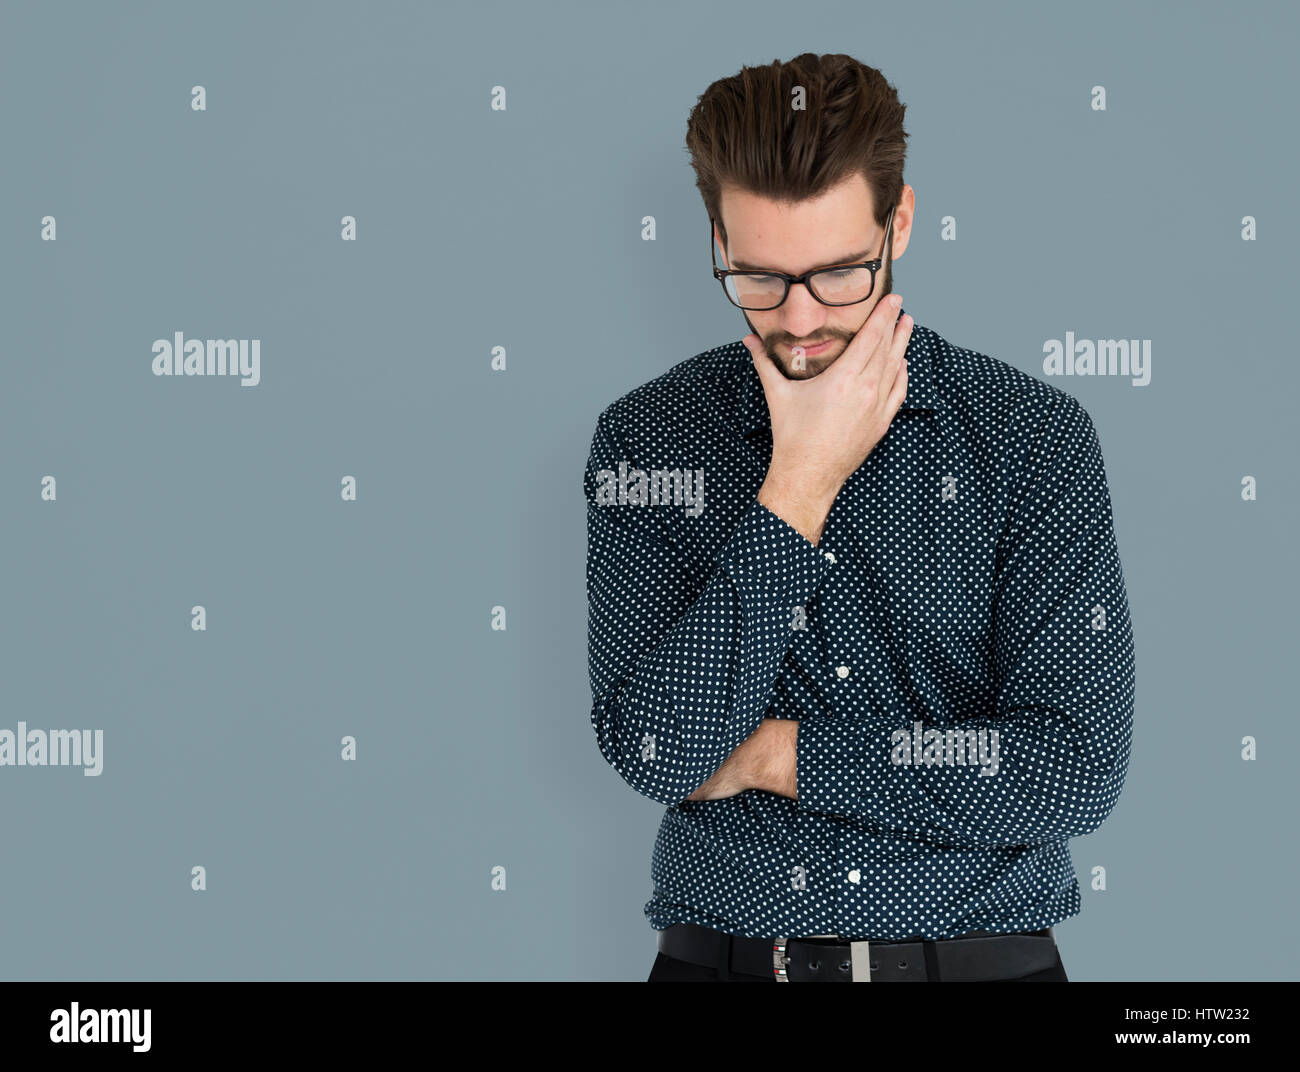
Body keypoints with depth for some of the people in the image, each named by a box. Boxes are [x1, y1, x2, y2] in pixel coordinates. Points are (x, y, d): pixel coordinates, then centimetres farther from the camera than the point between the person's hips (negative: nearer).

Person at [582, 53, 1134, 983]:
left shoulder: (1036, 435, 0)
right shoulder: (646, 438, 2)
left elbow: (1080, 765, -8)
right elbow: (659, 752, -9)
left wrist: (774, 756, -7)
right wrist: (799, 486, -11)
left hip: (982, 951, 0)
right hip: (724, 955, 0)